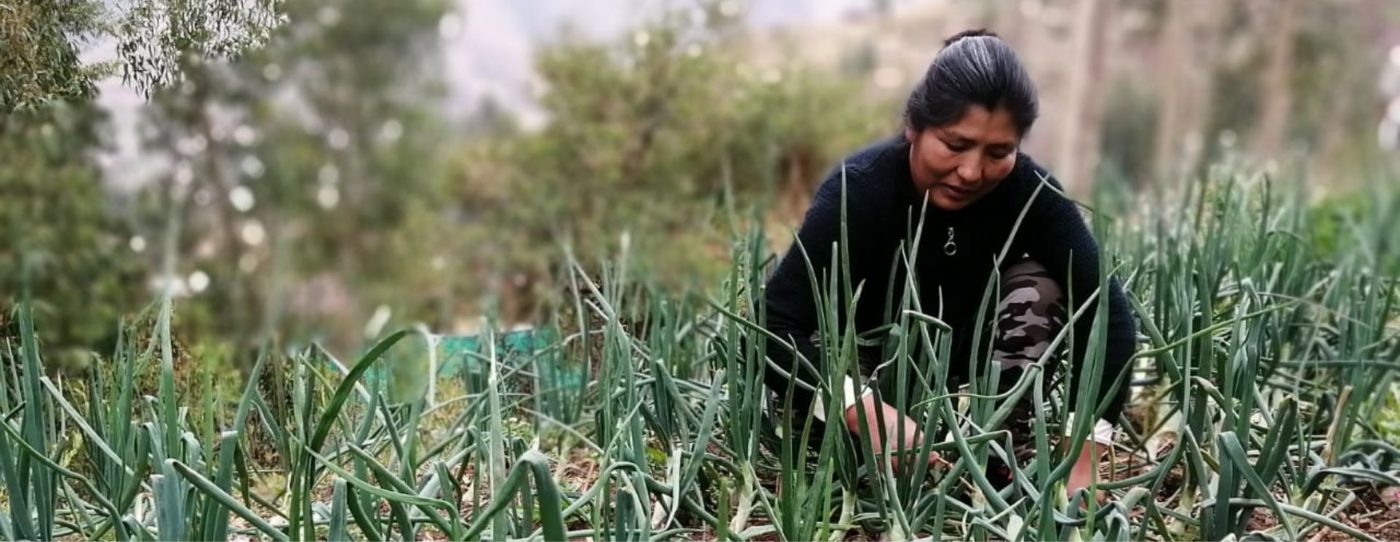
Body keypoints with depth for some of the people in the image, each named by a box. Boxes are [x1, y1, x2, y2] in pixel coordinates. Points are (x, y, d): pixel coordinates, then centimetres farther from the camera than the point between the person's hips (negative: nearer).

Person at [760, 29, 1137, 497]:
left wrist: (1082, 463, -40)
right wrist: (866, 411, -54)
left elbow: (1106, 312, -29)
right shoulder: (859, 188, -30)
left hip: (964, 349, 3)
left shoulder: (1028, 191, -23)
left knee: (1037, 287, -23)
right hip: (868, 360, -3)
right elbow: (773, 328, -38)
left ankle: (1009, 460, -14)